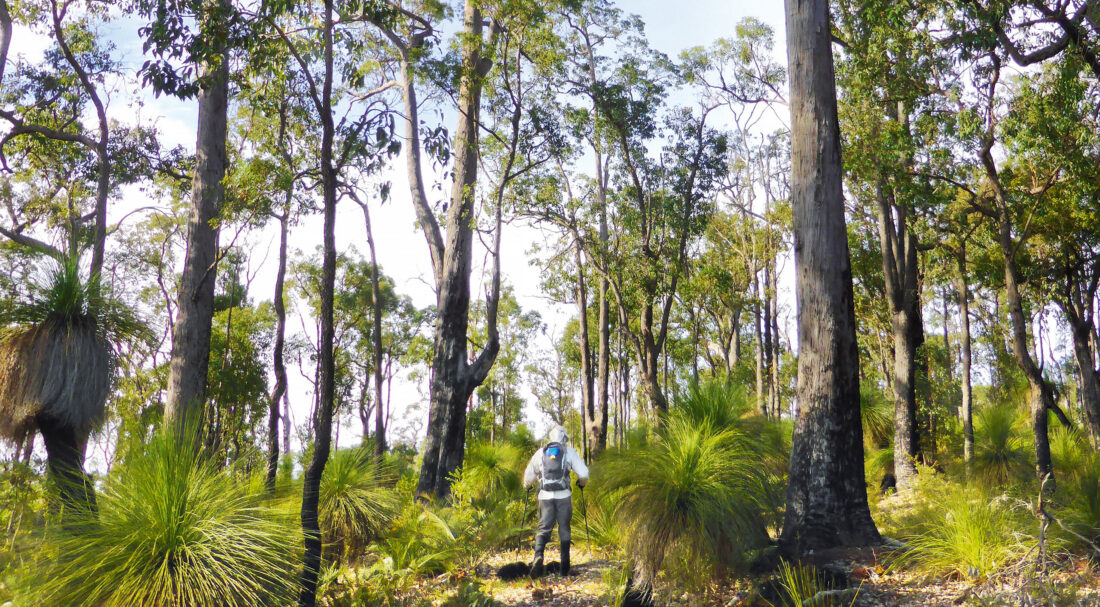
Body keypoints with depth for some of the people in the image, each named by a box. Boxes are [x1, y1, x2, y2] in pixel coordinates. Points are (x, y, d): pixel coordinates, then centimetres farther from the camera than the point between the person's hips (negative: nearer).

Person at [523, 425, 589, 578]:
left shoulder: (540, 452, 10)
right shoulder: (569, 452, 5)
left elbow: (529, 475, 13)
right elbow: (583, 473, 1)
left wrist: (528, 485, 35)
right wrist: (581, 483, 23)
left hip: (545, 496, 1)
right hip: (564, 496, -1)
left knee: (543, 528, 4)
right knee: (564, 529, 10)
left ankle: (538, 556, -22)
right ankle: (564, 567, 12)